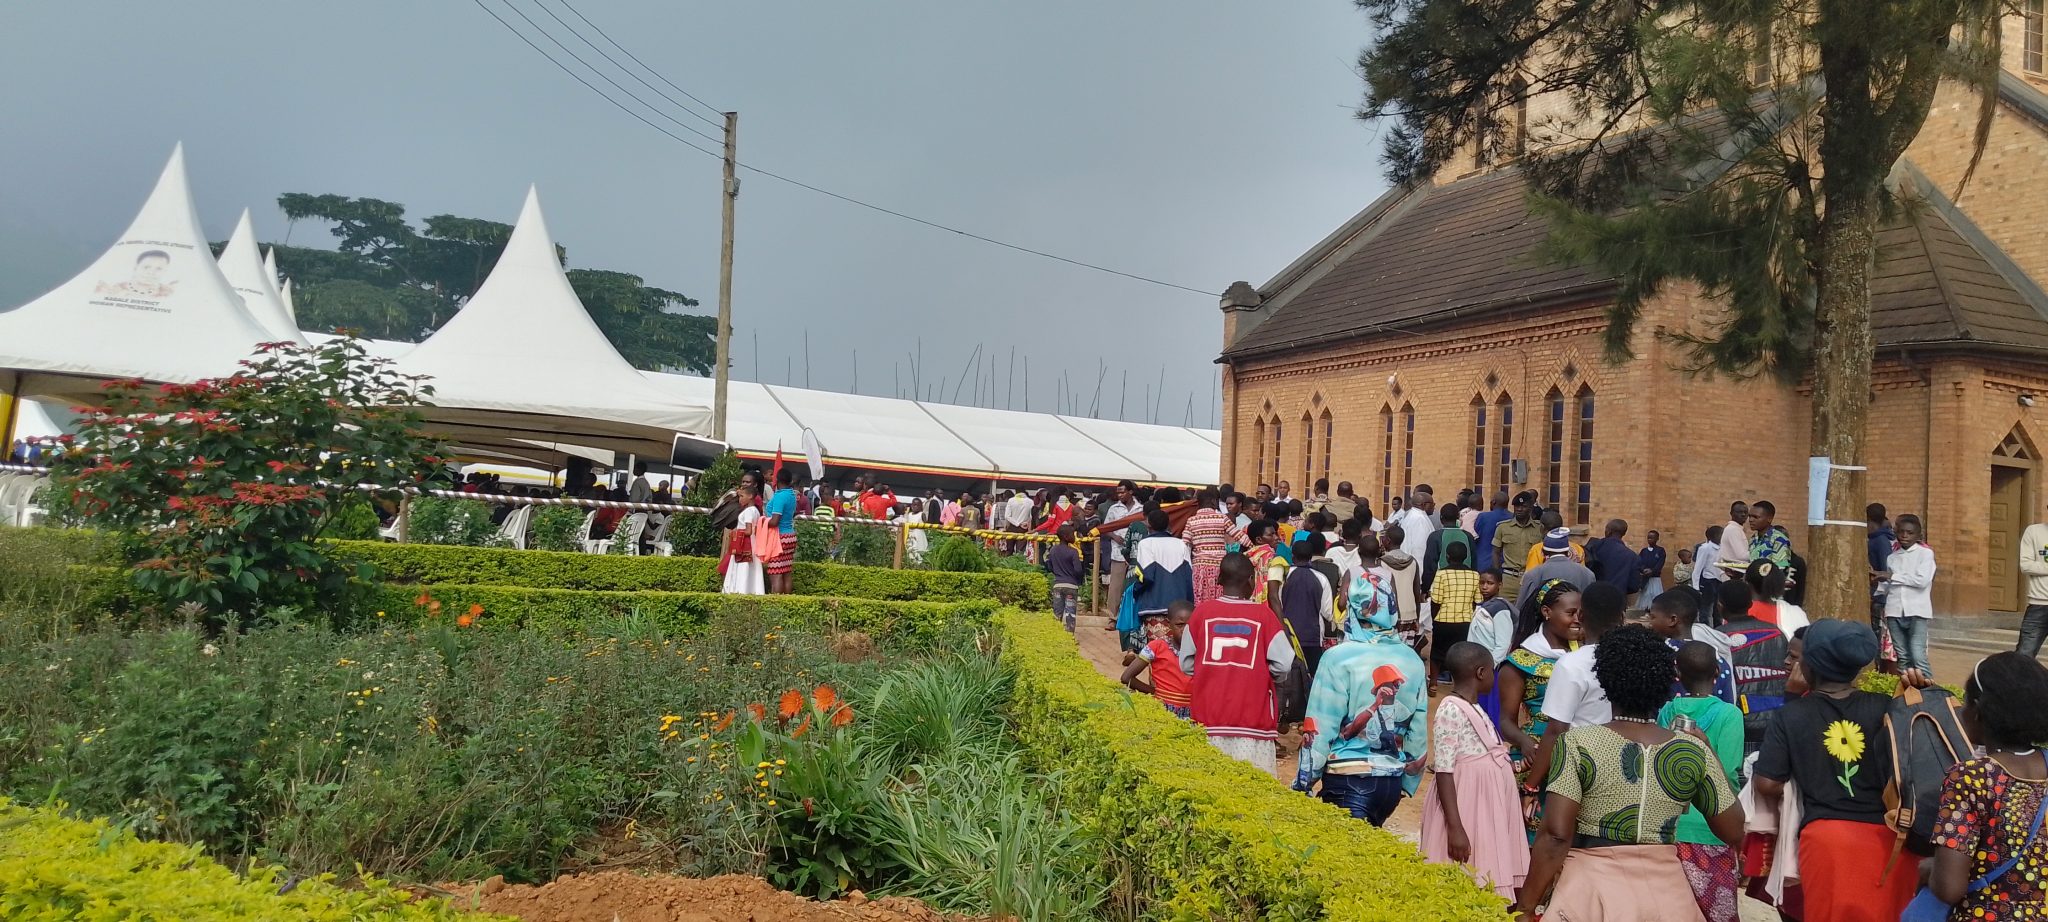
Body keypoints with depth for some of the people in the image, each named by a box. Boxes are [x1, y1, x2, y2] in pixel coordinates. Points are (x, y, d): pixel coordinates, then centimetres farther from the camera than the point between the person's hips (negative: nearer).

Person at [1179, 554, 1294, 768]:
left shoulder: (1201, 612, 0)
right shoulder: (1264, 615, -5)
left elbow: (1186, 663, 6)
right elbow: (1283, 664, -5)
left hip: (1208, 718, 2)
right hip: (1252, 717, -2)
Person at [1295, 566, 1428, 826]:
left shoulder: (1339, 657, -12)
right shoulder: (1412, 661, 4)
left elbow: (1319, 729, -12)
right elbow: (1419, 734, 9)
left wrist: (1302, 782, -3)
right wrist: (1408, 784, 21)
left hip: (1348, 779, -6)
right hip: (1393, 781, 6)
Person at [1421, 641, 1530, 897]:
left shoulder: (1475, 709, 10)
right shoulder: (1451, 710, -18)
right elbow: (1443, 772, -21)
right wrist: (1455, 828, -24)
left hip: (1486, 810, 9)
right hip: (1465, 815, -9)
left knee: (1483, 891, 13)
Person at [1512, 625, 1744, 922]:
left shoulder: (1578, 744, -10)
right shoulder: (1694, 750, -2)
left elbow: (1555, 835, -16)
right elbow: (1733, 830, 8)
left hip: (1592, 890, -3)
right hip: (1666, 893, 3)